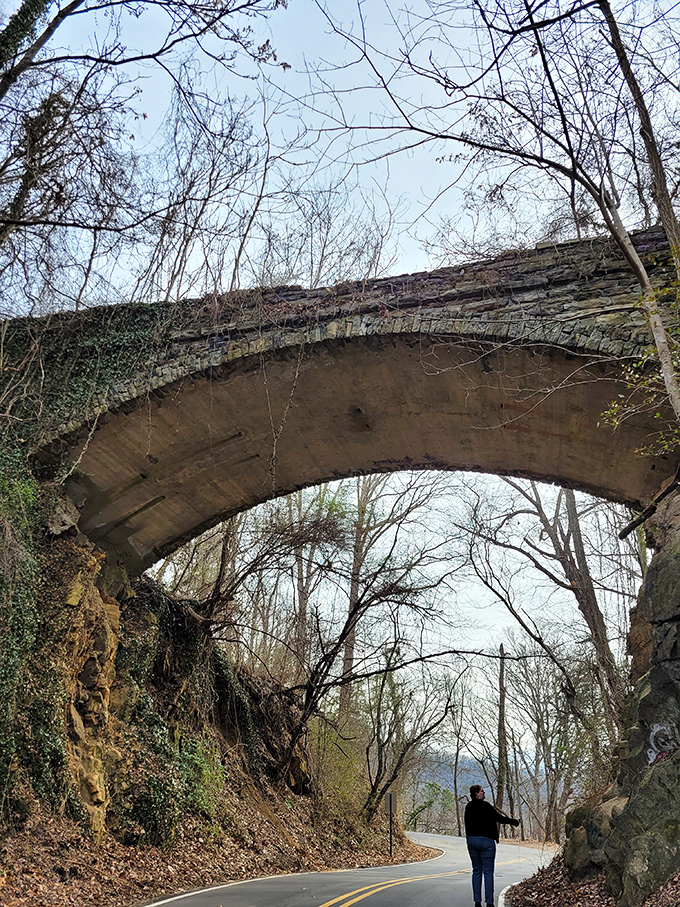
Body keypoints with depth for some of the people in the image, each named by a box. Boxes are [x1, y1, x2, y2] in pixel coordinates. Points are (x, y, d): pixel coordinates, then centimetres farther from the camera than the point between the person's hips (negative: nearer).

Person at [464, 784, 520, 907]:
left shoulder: (468, 807, 6)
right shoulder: (485, 806, -15)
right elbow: (498, 818, -11)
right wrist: (514, 822, 1)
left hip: (471, 840, 6)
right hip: (486, 841, -6)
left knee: (476, 871, 12)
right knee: (488, 872, 1)